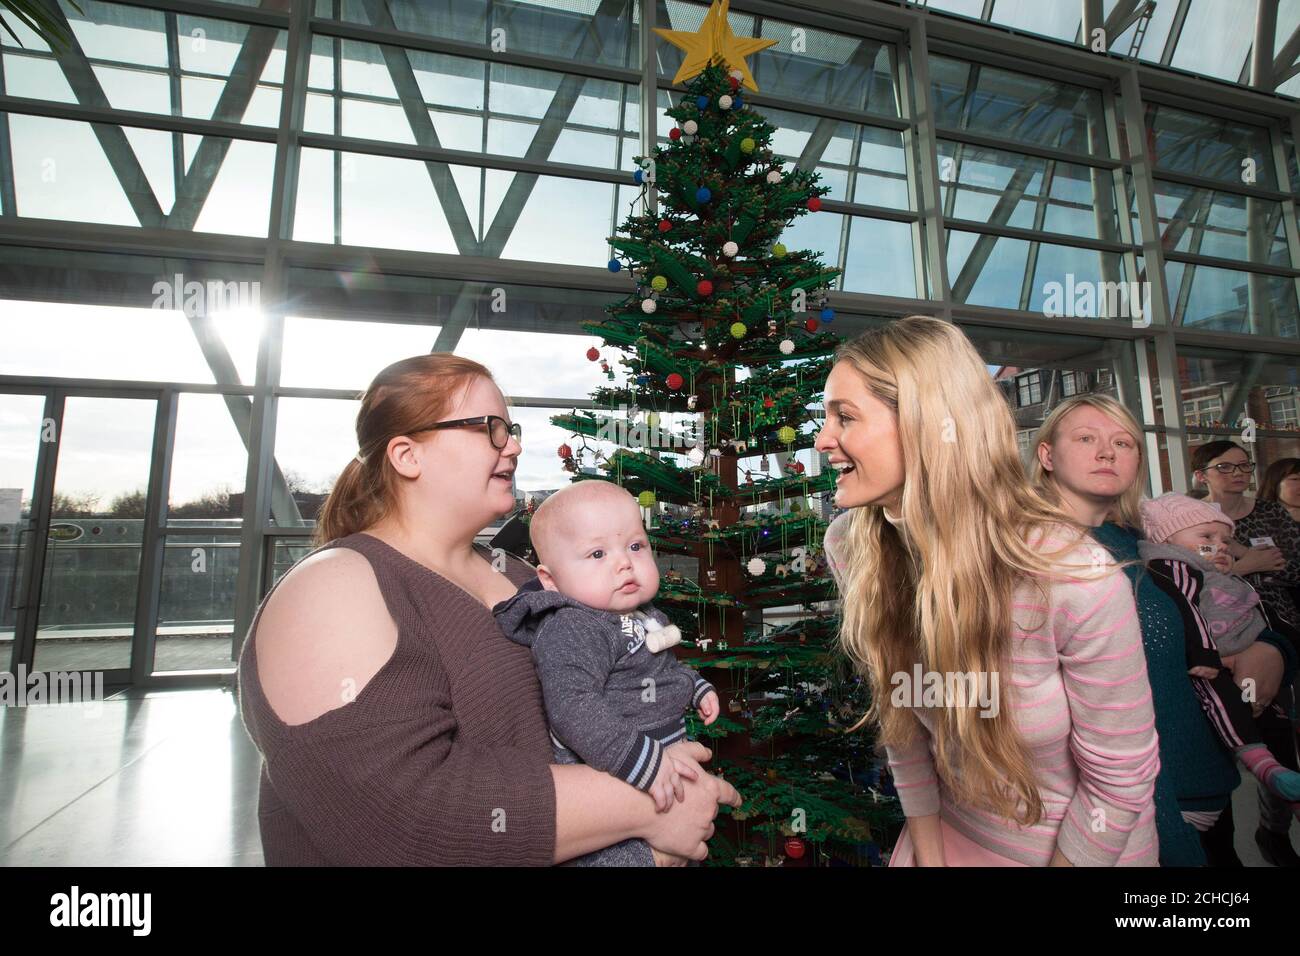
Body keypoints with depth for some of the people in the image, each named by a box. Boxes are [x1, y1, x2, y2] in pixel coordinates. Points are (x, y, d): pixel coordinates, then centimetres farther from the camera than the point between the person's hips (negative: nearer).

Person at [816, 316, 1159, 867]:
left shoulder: (1078, 581, -32)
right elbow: (897, 709, -6)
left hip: (1082, 843, -2)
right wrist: (926, 845, -1)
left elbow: (1120, 780, -18)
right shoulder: (848, 547, -19)